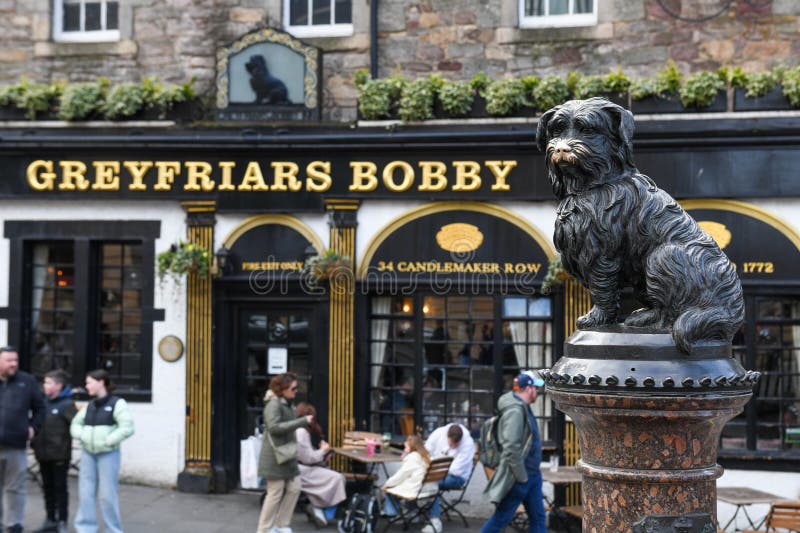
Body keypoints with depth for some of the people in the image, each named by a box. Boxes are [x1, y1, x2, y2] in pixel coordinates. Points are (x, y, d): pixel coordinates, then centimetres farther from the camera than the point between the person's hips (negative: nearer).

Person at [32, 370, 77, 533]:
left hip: (59, 454, -7)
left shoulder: (67, 404, -11)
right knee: (48, 487, 14)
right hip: (43, 453, 7)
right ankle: (50, 519, 23)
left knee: (60, 487, 1)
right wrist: (34, 441, 13)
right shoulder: (44, 402, 10)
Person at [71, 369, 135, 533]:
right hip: (88, 453, 6)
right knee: (85, 493, 5)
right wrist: (81, 436, 1)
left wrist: (108, 441, -18)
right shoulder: (89, 406, 13)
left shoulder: (117, 403, -7)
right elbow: (75, 423, 21)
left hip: (108, 454, -6)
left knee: (107, 495, -3)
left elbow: (127, 428, -15)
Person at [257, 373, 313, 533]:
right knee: (275, 493, -3)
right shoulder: (274, 404, -15)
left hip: (287, 455, 9)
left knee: (294, 488, 8)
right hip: (275, 456, -9)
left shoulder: (287, 404, 13)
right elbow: (274, 427, -27)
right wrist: (302, 421, -27)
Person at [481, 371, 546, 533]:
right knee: (502, 517, 2)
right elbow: (511, 448, -27)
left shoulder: (524, 408, 11)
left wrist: (533, 473, 18)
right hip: (519, 477, -10)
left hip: (532, 475, 10)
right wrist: (521, 476, -21)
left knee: (538, 517, 11)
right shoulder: (515, 411, -21)